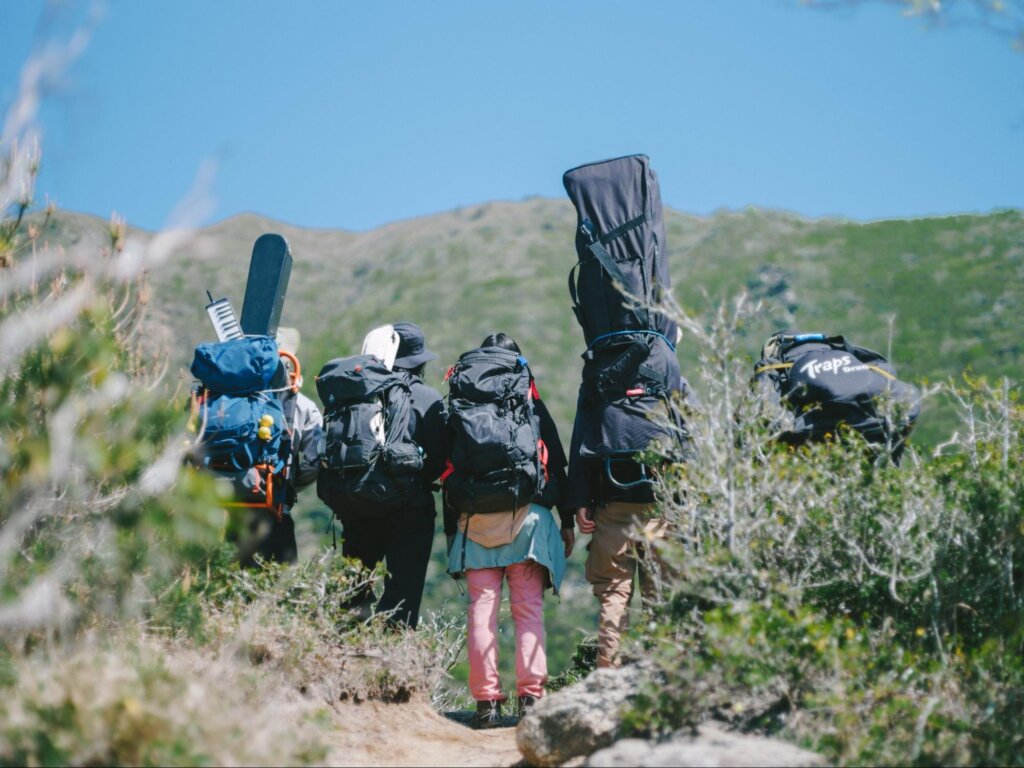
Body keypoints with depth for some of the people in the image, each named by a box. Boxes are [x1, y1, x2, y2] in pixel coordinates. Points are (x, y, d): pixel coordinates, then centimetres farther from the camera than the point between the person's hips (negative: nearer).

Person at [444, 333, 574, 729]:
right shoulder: (532, 405, 8)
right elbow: (557, 465, 7)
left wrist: (450, 530, 12)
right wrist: (567, 522, 13)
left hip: (475, 520, 1)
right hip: (528, 517, -1)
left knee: (481, 608, 1)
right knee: (529, 608, 0)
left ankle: (486, 700, -3)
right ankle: (530, 696, -6)